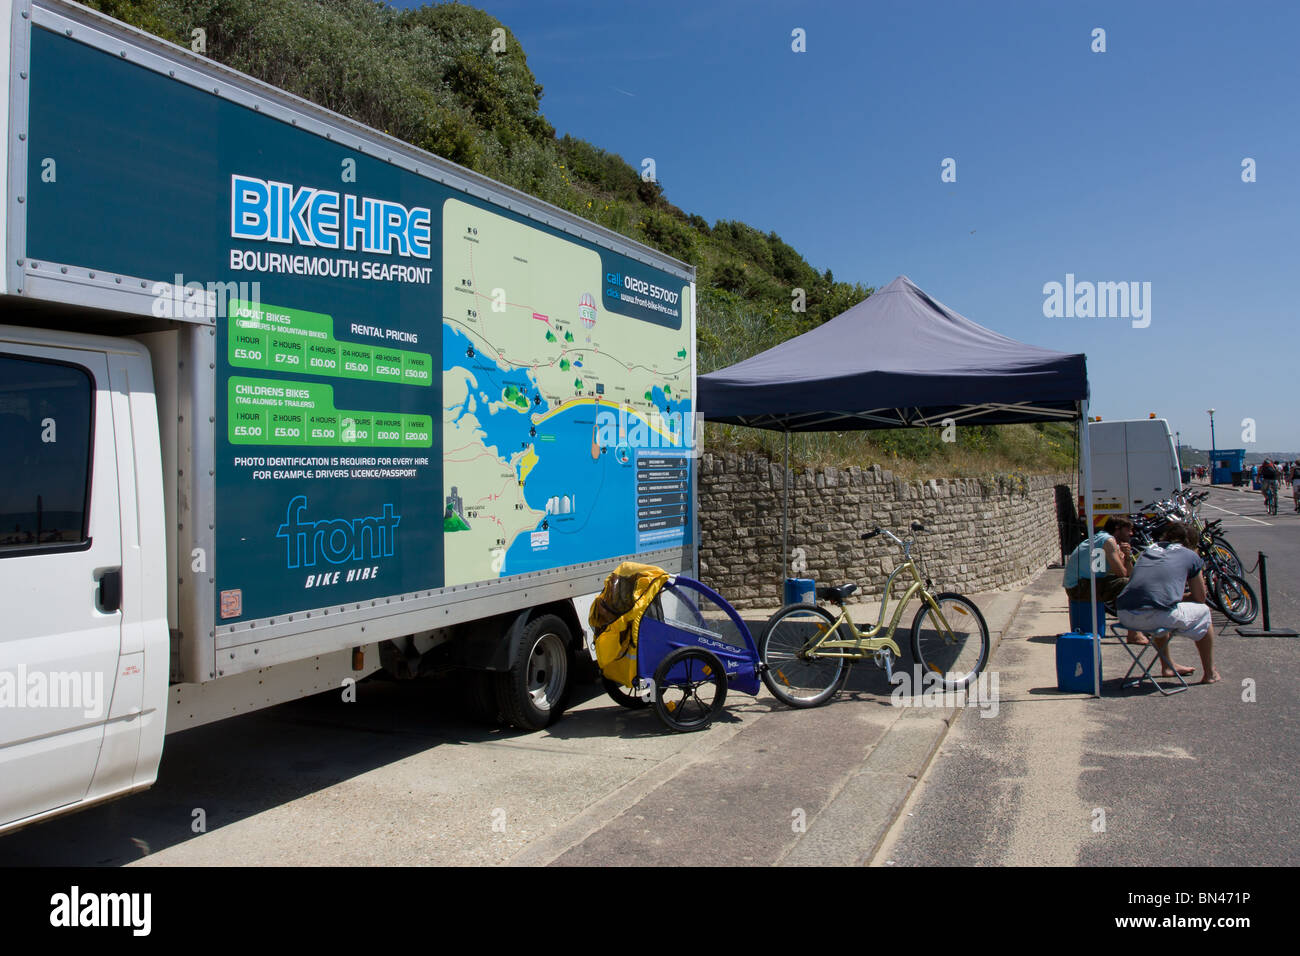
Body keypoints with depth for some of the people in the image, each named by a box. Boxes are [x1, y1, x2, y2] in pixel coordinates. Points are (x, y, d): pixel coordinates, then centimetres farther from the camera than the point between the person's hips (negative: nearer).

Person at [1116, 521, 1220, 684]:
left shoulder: (1148, 550, 28)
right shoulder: (1191, 555, 16)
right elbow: (1200, 599, 22)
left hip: (1124, 615, 5)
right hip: (1157, 614, -5)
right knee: (1203, 612, 26)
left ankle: (1168, 666, 52)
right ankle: (1210, 674, 31)